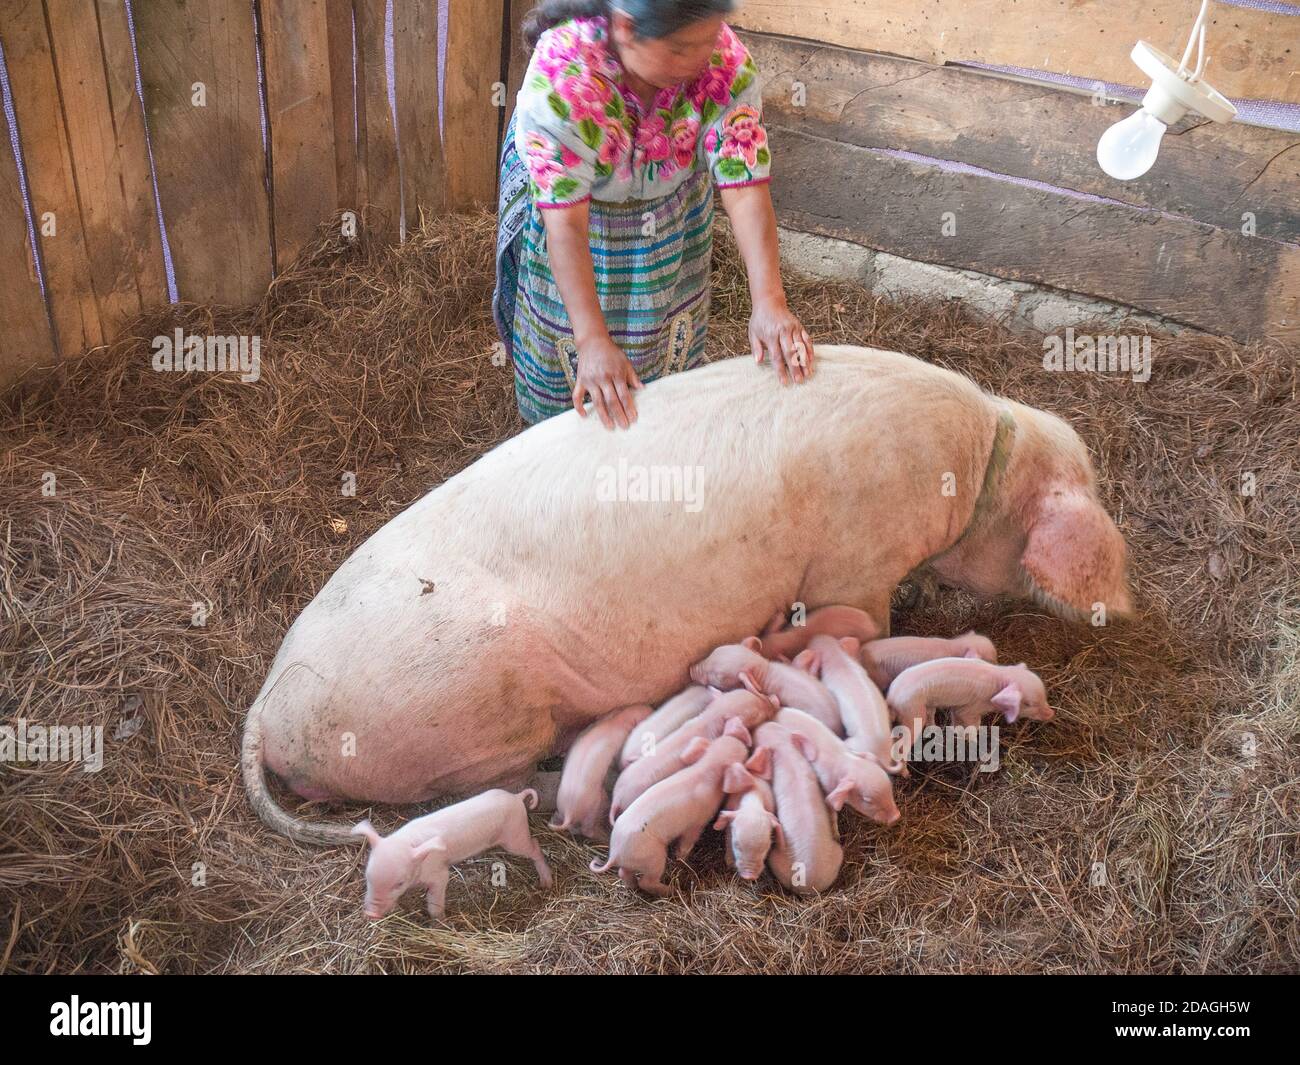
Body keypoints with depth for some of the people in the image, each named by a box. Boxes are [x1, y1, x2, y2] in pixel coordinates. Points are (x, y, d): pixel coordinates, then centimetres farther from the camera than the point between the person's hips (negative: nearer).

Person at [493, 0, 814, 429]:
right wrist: (592, 340, -45)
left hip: (672, 209, 3)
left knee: (667, 344, 19)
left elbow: (745, 191, -32)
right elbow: (565, 224, -39)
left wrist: (769, 302, -43)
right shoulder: (558, 74, -40)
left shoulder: (726, 62, -32)